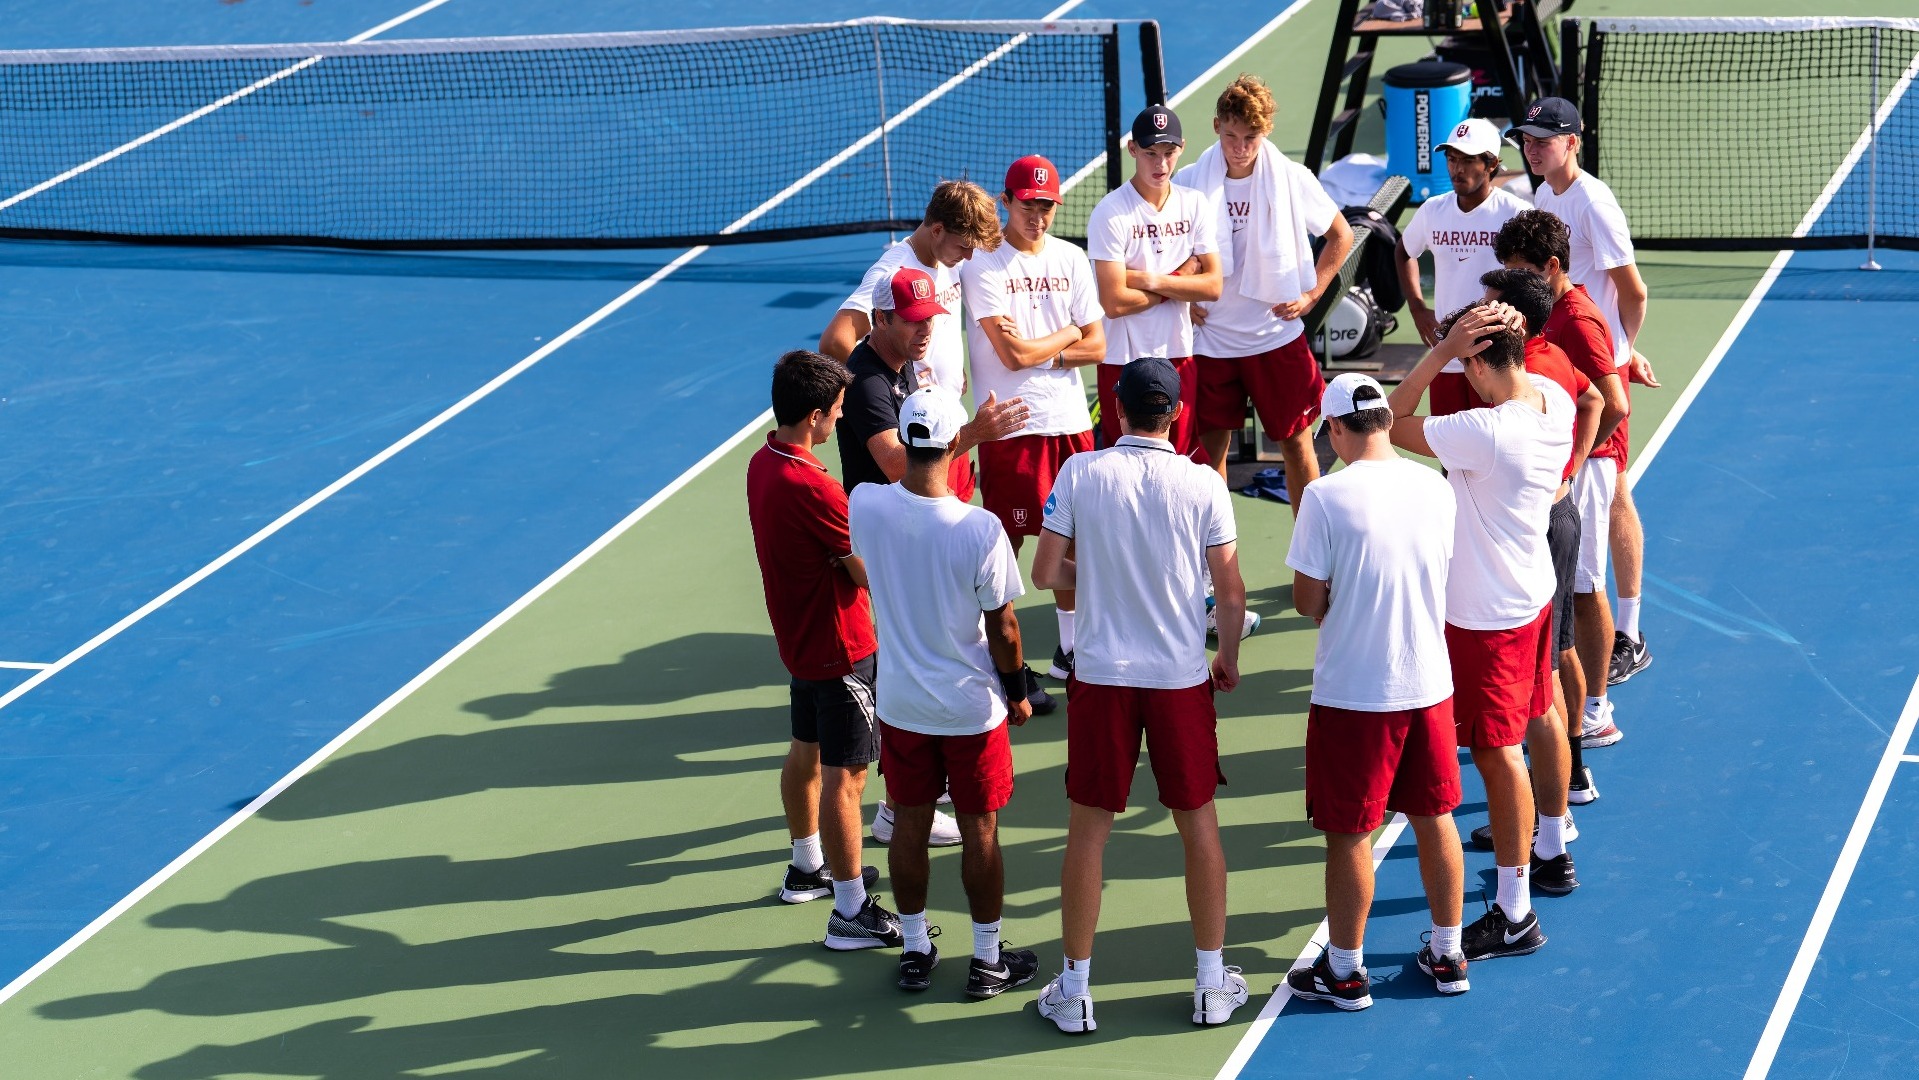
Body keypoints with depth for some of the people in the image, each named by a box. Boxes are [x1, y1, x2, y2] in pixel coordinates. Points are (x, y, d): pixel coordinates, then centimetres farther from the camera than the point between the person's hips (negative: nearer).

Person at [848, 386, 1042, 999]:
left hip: (900, 702, 3)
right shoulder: (980, 530, -25)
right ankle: (987, 961, 23)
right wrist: (1017, 691, 5)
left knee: (909, 826, 17)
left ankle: (915, 951, 30)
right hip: (973, 706, -3)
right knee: (979, 832, 11)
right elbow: (1002, 627, -14)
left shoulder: (866, 507, -15)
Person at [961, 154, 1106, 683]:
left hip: (1070, 421, 5)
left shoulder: (1071, 259, 7)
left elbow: (1096, 346, 4)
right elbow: (1013, 355, -16)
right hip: (1011, 425, -5)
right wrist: (1068, 334, -2)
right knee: (1006, 541, -1)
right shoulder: (984, 265, -9)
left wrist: (1039, 352, -10)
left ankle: (1071, 649, 24)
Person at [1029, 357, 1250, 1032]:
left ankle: (1074, 990, 14)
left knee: (1088, 830, 8)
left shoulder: (1080, 474, -7)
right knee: (1199, 825, 13)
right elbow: (1230, 591, -4)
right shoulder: (1203, 484, -7)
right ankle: (1212, 986, 20)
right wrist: (1229, 656, 14)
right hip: (1182, 677, 0)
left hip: (1101, 675, 0)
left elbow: (1045, 573, -5)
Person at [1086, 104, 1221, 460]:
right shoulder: (1111, 213, -12)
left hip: (1179, 356, 4)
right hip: (1125, 360, -4)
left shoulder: (1195, 205, 4)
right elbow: (1114, 302, -18)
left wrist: (1151, 280, -13)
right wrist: (1180, 280, -7)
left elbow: (1213, 286, -2)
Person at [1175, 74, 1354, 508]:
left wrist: (1312, 294, 1)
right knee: (1212, 446, 5)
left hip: (1277, 334, 0)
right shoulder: (1188, 183, -7)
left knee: (1296, 441, 6)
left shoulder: (1291, 179, -6)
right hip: (1212, 336, 0)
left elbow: (1341, 235, 8)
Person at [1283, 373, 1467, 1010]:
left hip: (1353, 692, -5)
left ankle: (1345, 970, 18)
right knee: (1434, 818, 17)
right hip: (1429, 682, 5)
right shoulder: (1435, 487, -1)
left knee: (1349, 833, 7)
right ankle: (1447, 955, 28)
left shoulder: (1326, 497, -17)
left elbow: (1308, 602, -12)